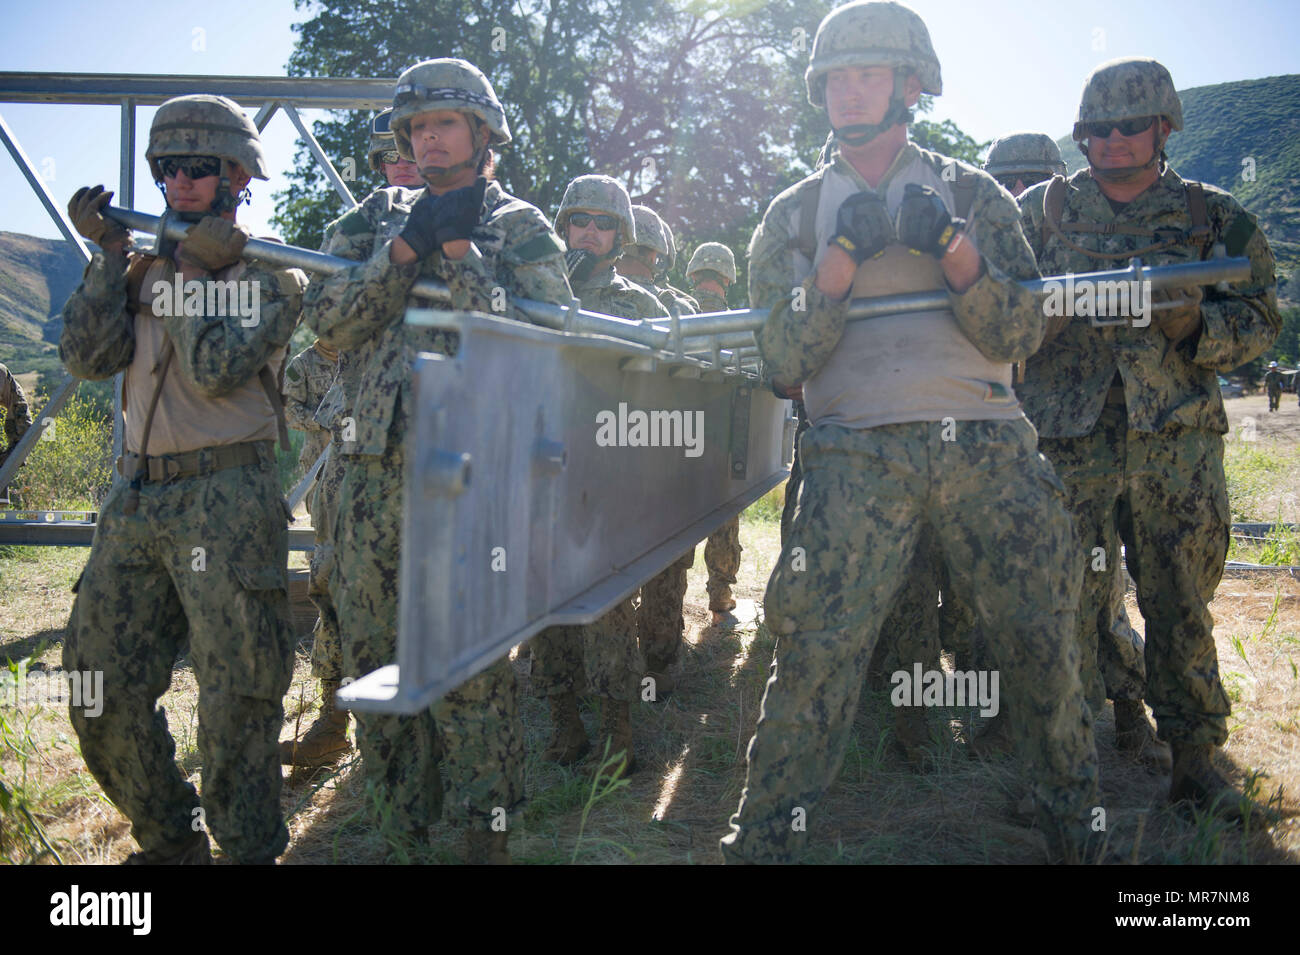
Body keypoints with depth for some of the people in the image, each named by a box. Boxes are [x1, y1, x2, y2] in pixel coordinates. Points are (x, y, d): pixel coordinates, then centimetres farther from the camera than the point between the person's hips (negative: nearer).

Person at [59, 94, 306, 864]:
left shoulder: (271, 273, -1)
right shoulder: (143, 267, 15)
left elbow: (215, 369, -16)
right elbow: (89, 357, 1)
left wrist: (189, 271, -7)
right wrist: (111, 255, -2)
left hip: (227, 497, -6)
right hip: (137, 497, 6)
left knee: (235, 694, -3)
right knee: (102, 688, 9)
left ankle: (250, 850, 11)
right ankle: (170, 841, 25)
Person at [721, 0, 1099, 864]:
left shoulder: (972, 193, 13)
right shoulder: (795, 215, 12)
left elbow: (1021, 336, 5)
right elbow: (783, 361, 4)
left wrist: (953, 250, -10)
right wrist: (841, 261, -9)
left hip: (986, 445, 1)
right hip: (856, 455, -1)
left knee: (1041, 637, 3)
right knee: (818, 647, -10)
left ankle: (1074, 809, 27)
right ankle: (765, 837, 3)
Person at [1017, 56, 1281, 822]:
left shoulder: (1211, 216, 9)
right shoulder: (1042, 210, 8)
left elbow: (1261, 319, 8)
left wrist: (1196, 322, -12)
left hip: (1180, 442, 1)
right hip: (1072, 442, -1)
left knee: (1182, 606, 8)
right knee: (1066, 605, -1)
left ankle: (1196, 757, 21)